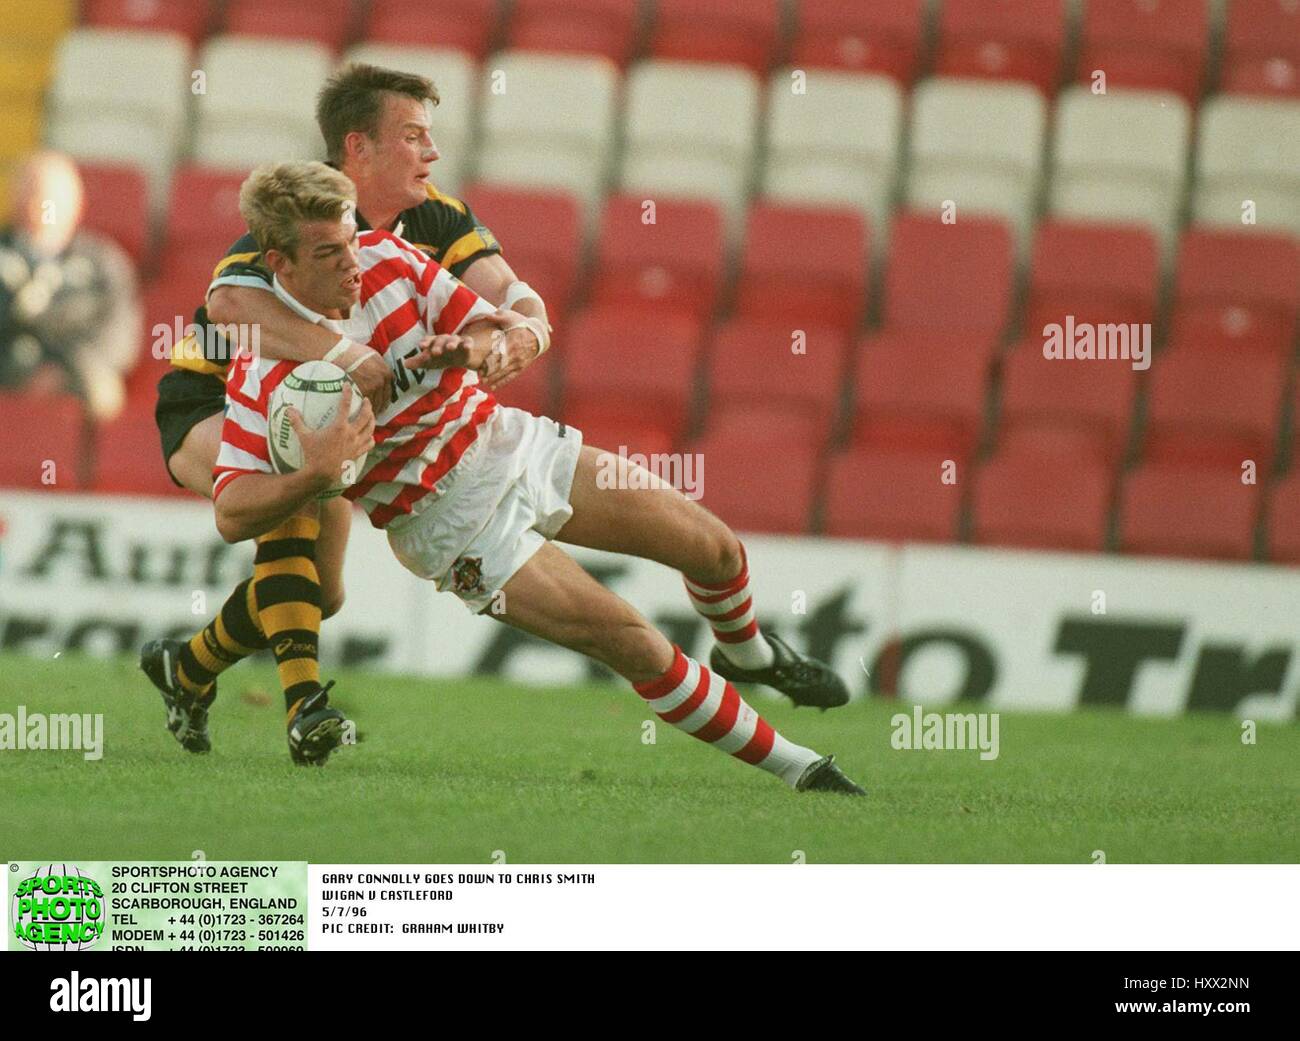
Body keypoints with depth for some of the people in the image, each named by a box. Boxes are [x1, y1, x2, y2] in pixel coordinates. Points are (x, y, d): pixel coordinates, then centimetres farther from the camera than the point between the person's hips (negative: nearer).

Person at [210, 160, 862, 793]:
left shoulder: (386, 257, -8)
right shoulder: (263, 376, -22)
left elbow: (498, 327, -1)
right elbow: (231, 515, -24)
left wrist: (465, 347, -25)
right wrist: (314, 475, -42)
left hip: (504, 438, 6)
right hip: (448, 519, -6)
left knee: (714, 549, 7)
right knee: (637, 645, -14)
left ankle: (745, 651, 44)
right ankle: (793, 767, 2)